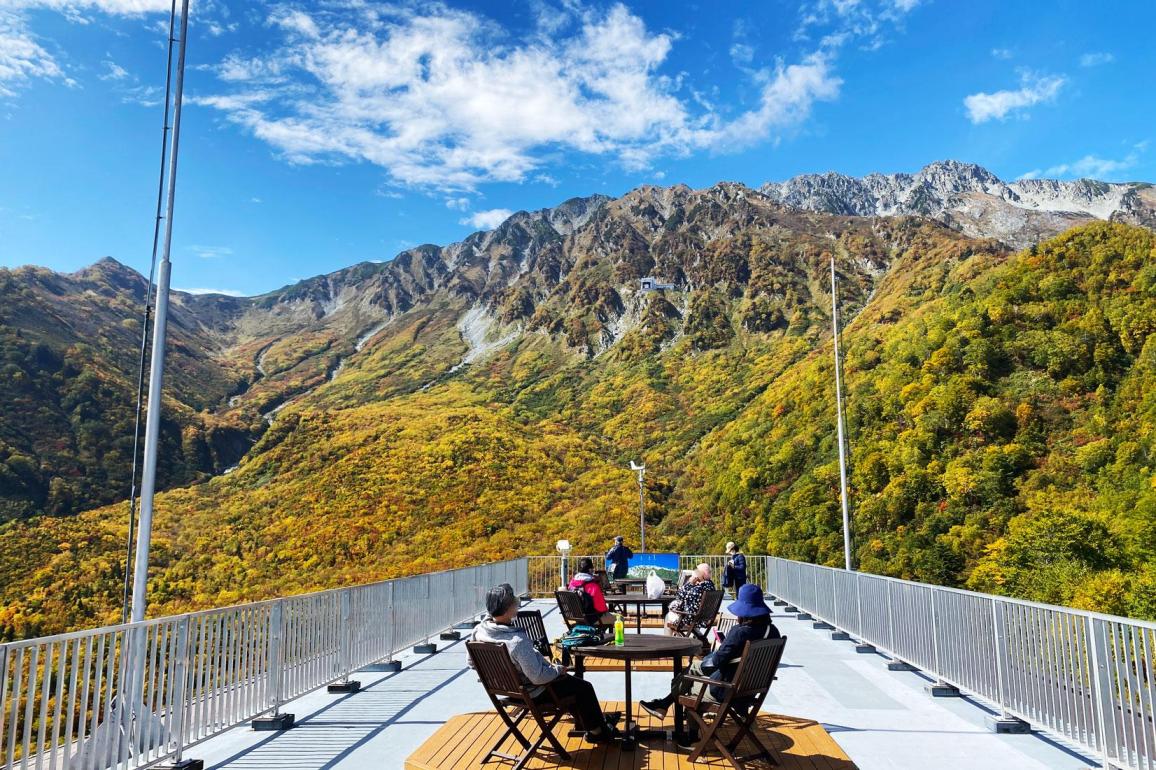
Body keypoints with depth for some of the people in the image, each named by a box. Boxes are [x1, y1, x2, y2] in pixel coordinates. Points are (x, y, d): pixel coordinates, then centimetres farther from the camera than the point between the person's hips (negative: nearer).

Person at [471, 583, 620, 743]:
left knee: (570, 681, 29)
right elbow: (538, 677, -33)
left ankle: (581, 722, 44)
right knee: (584, 688, 10)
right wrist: (558, 670, -13)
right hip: (532, 693, -9)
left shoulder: (478, 631, -15)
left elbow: (472, 663, 1)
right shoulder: (518, 641, -38)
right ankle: (597, 731, 29)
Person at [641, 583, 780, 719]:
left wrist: (717, 649, 1)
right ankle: (665, 703, 35)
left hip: (727, 690, -8)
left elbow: (718, 660, -21)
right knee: (695, 666, 23)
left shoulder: (740, 631, -28)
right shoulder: (773, 631, -6)